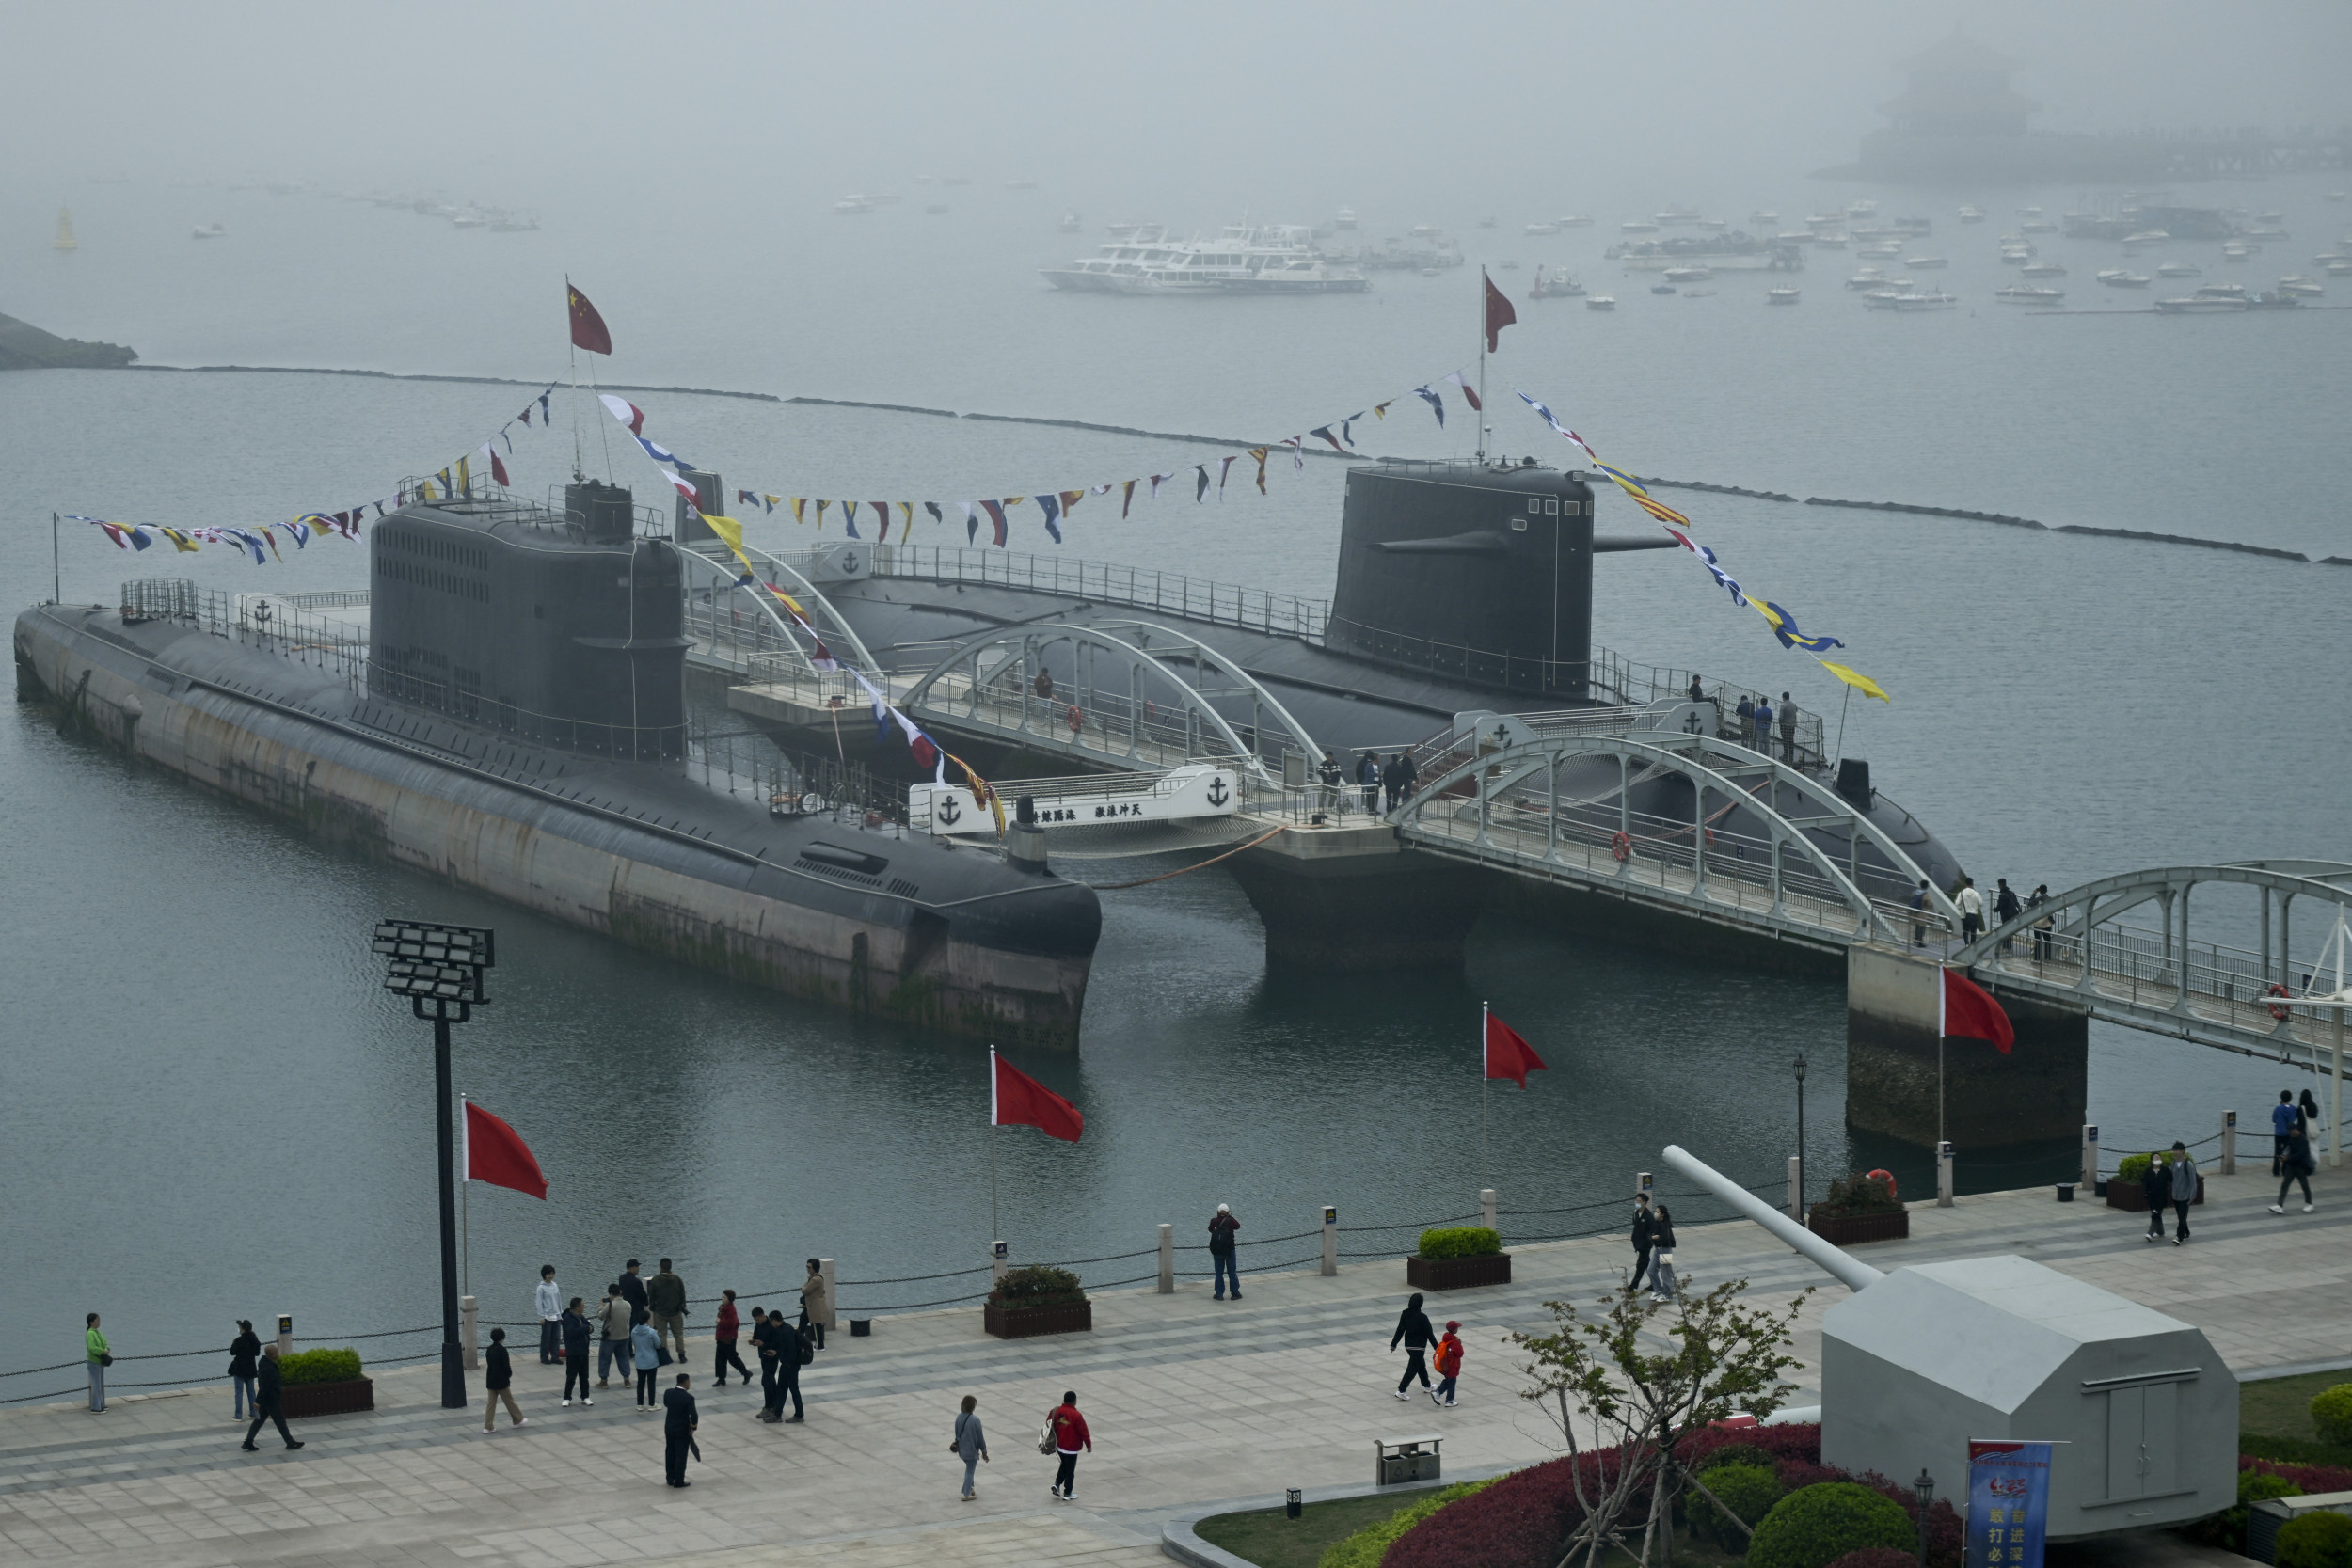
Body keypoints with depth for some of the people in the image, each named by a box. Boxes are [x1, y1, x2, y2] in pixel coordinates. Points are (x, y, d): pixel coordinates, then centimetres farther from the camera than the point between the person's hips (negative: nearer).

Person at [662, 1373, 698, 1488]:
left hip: (669, 1428, 5)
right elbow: (694, 1415, -23)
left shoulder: (668, 1393, -7)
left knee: (670, 1453, 17)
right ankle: (679, 1481, 9)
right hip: (683, 1430, -5)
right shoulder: (688, 1398, -22)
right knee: (680, 1455, 4)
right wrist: (693, 1428, -8)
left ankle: (670, 1478, 26)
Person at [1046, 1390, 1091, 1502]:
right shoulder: (1076, 1415, -21)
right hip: (1071, 1448, -5)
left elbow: (1049, 1425, 8)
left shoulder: (1055, 1411, -4)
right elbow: (1083, 1432, -15)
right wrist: (1089, 1445, -1)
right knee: (1070, 1471, 8)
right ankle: (1067, 1494, 17)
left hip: (1059, 1445, 5)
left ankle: (1057, 1484, 13)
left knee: (1064, 1465, 27)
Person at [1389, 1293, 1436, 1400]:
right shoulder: (1422, 1317, -21)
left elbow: (1400, 1330, 2)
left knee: (1421, 1364, 26)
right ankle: (1401, 1391, -6)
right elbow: (1429, 1333, -15)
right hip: (1419, 1346, -7)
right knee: (1412, 1369, -1)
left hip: (1408, 1344, 7)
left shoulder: (1405, 1314, -4)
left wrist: (1393, 1344, 10)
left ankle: (1427, 1385, 42)